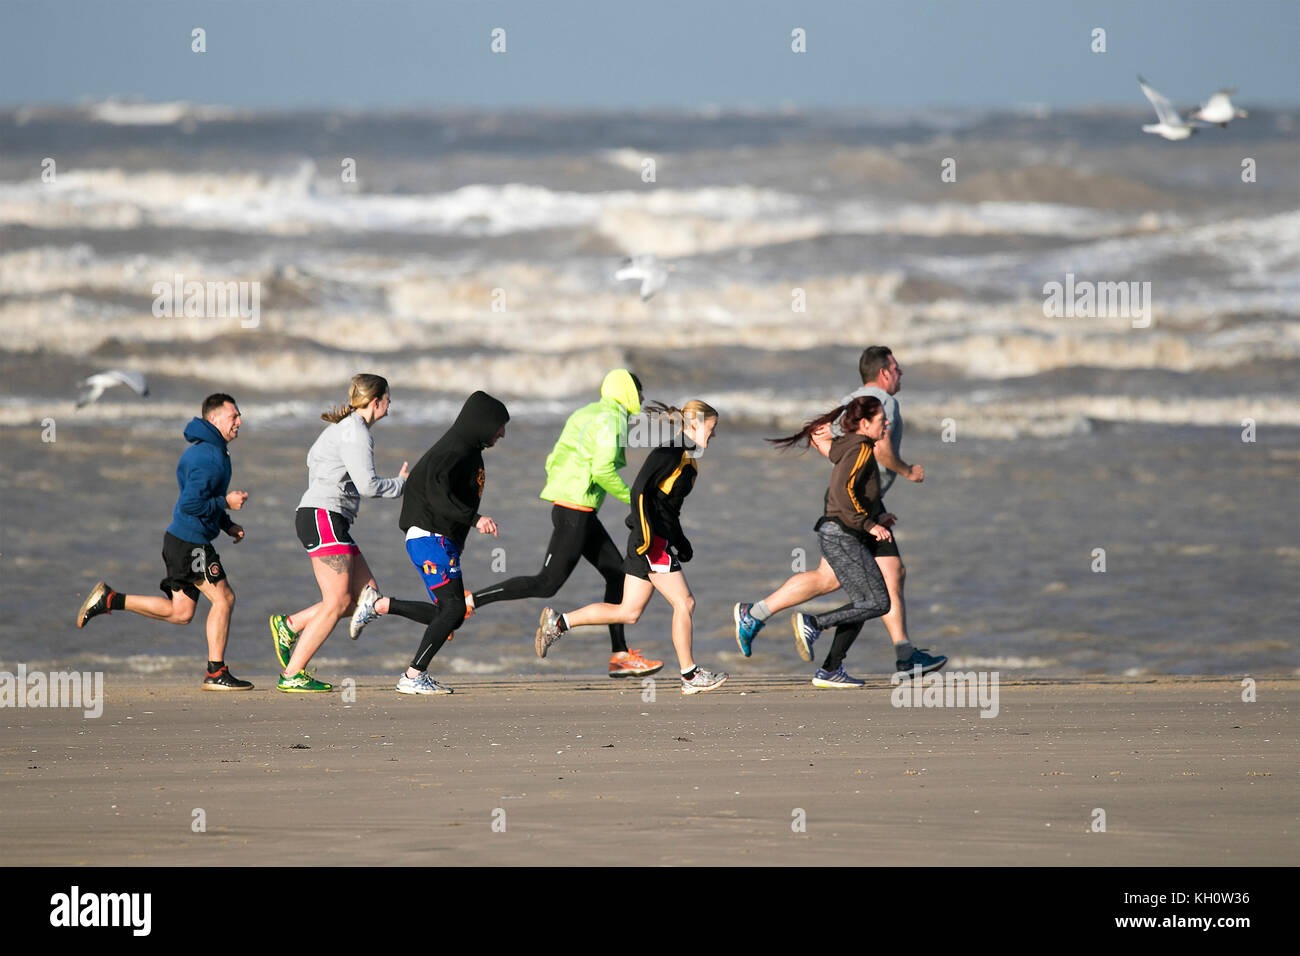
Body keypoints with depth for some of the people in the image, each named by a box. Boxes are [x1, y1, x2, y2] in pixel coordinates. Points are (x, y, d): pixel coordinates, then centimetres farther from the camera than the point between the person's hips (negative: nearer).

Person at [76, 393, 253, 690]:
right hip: (191, 542, -10)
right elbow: (191, 504, -25)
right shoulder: (209, 458, -19)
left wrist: (228, 525, 15)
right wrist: (226, 503, -16)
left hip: (182, 540, 10)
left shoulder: (214, 451, 16)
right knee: (224, 598, -4)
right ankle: (216, 673, 1)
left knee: (179, 612, 10)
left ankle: (109, 599, 9)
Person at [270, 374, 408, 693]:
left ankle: (289, 625, 9)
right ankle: (292, 675, -10)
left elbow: (313, 456, 33)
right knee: (337, 601, -12)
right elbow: (367, 485, -17)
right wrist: (401, 484, -1)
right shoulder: (355, 432, -12)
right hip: (323, 515, -10)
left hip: (333, 523, 10)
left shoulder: (346, 426, 19)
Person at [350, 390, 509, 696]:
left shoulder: (468, 451, 18)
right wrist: (474, 519, -32)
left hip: (444, 542, 10)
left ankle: (380, 605, 15)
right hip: (431, 539, -10)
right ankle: (413, 677, -10)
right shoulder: (454, 451, -14)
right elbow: (438, 493, -28)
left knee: (452, 617, 7)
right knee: (453, 609, -14)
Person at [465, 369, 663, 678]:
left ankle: (620, 656, 13)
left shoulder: (586, 415, 17)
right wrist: (630, 497, -10)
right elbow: (603, 470, -22)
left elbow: (553, 461, 18)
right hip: (575, 512, -10)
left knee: (618, 572, 12)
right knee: (546, 584, -8)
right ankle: (470, 601, -8)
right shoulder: (609, 419, -12)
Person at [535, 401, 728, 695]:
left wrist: (680, 541, 27)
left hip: (661, 537, 10)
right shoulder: (671, 453, -13)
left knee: (628, 612, 8)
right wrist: (645, 534, -24)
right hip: (652, 540, -10)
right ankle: (690, 676, 1)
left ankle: (558, 623, 12)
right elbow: (640, 490, -19)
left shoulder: (688, 457, 17)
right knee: (684, 603, -5)